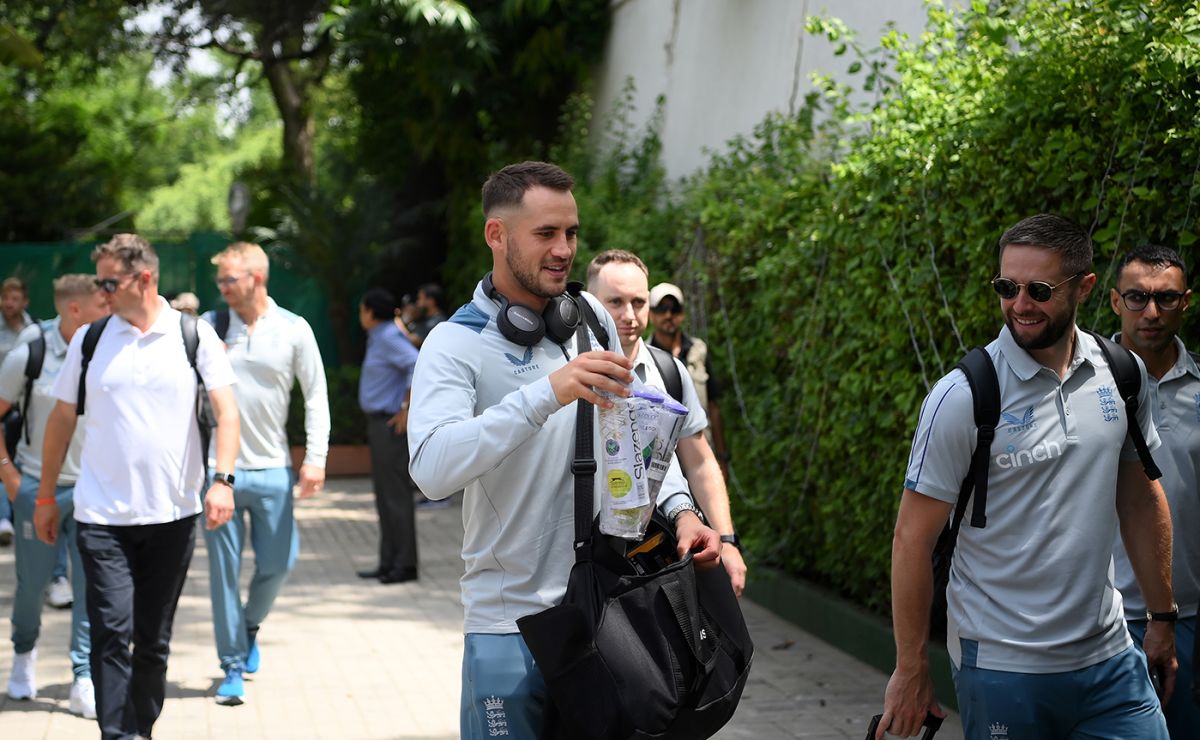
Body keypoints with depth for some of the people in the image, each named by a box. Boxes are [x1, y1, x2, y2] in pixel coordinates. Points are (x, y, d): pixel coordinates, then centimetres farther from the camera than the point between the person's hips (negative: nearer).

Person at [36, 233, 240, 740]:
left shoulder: (194, 335, 0)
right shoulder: (89, 340, 4)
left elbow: (226, 411, -5)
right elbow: (61, 420, 11)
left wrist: (222, 479, -19)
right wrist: (45, 496, 12)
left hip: (173, 514, 0)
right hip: (101, 516, 0)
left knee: (154, 640, 10)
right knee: (111, 632, -10)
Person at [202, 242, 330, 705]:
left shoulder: (294, 330, -1)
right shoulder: (209, 326, -1)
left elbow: (316, 396, 3)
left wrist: (316, 458, -4)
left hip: (272, 469, 0)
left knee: (277, 562, 6)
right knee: (224, 570, 3)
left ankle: (250, 628, 35)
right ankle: (233, 666, 14)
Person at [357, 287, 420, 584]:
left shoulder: (389, 338, -15)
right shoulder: (379, 338, 16)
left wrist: (407, 410, -24)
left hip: (391, 424, -11)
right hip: (379, 424, 11)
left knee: (396, 494, -7)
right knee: (384, 495, 12)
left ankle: (405, 564, -3)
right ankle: (389, 562, 17)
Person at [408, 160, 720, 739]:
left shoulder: (593, 321, 6)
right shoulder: (457, 344, -10)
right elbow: (432, 468, -27)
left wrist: (679, 511, -1)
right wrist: (547, 393, -35)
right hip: (511, 621, -5)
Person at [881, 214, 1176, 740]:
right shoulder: (962, 397, -13)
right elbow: (913, 539, -10)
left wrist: (1162, 617, 15)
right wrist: (910, 672, -9)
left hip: (1108, 656, 4)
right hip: (1002, 664, -4)